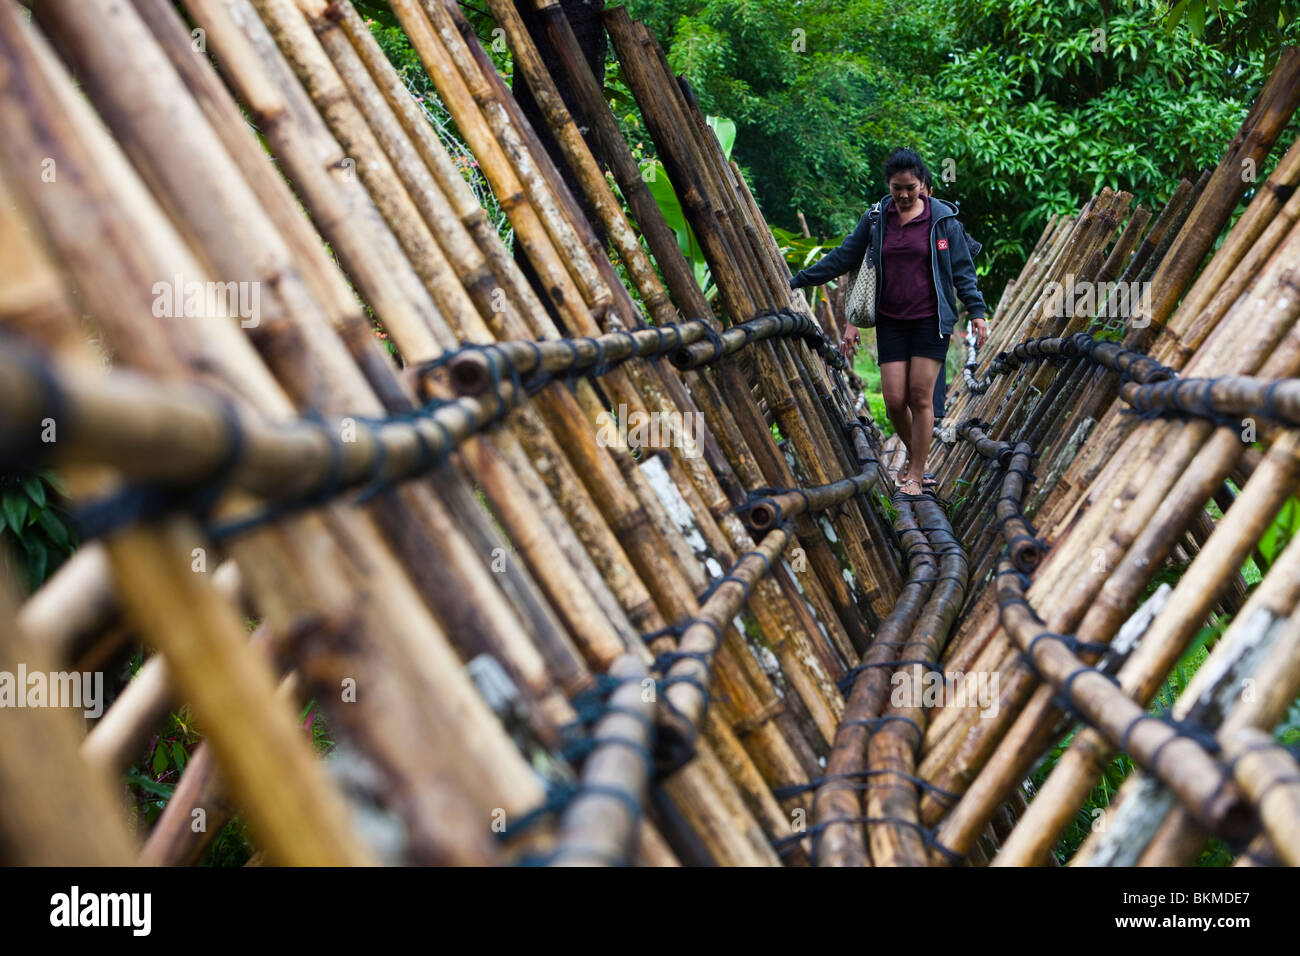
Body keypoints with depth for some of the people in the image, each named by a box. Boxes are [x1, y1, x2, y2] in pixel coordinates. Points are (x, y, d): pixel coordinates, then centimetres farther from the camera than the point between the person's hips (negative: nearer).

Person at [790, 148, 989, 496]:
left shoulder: (943, 218, -1)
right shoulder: (875, 219, 5)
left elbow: (962, 268, 3)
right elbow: (843, 257, 10)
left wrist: (977, 311, -4)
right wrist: (796, 280, 8)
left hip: (930, 320, -2)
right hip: (891, 321, 2)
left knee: (921, 397, -5)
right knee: (894, 400, -2)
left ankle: (915, 476, 4)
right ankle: (913, 454, 26)